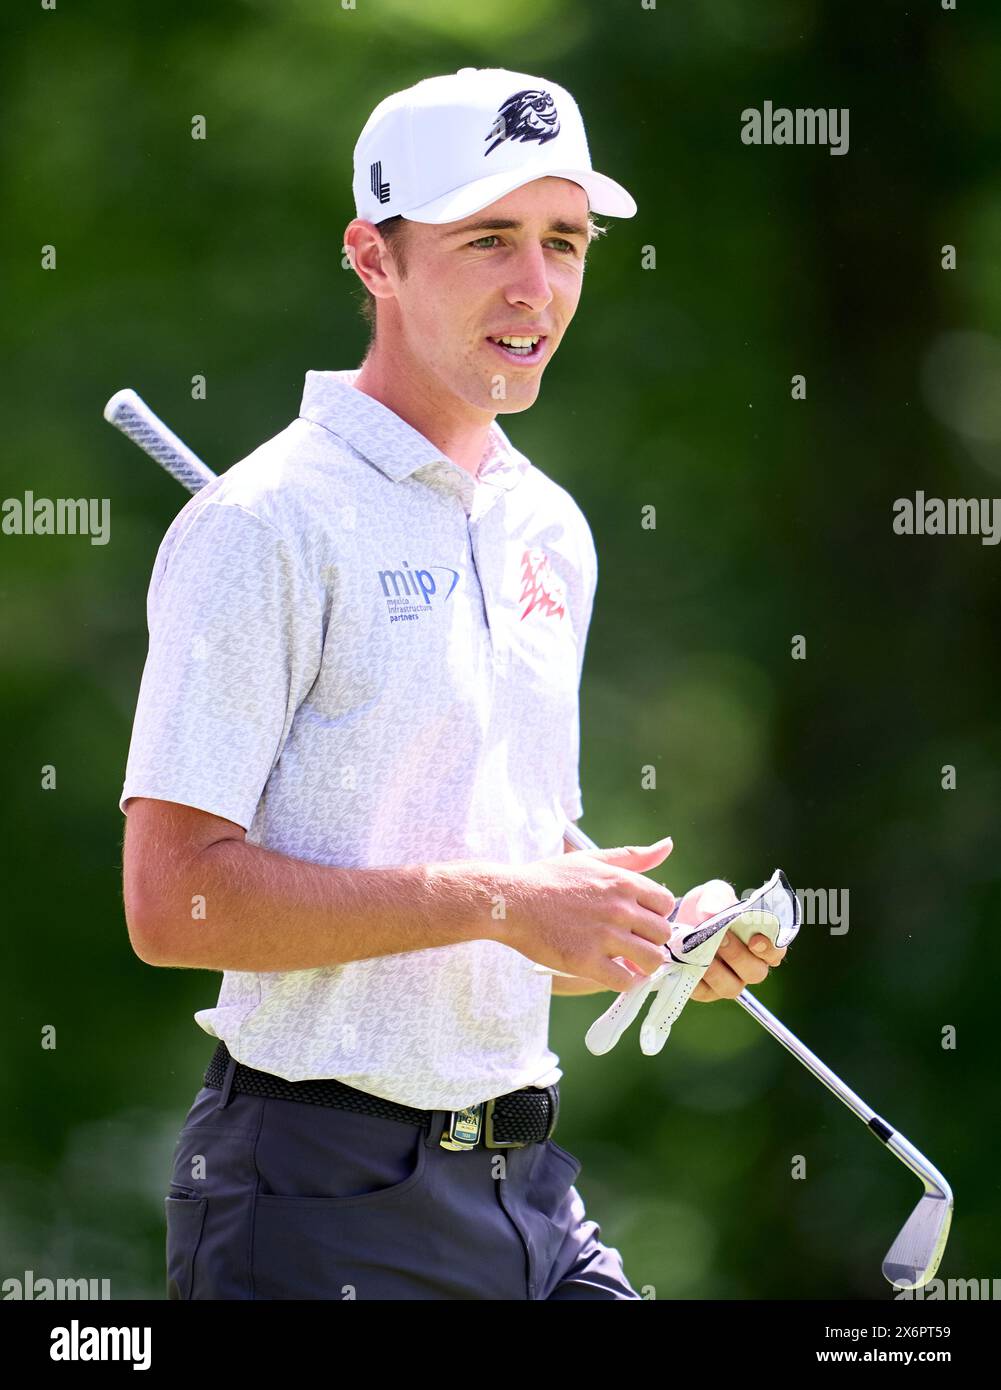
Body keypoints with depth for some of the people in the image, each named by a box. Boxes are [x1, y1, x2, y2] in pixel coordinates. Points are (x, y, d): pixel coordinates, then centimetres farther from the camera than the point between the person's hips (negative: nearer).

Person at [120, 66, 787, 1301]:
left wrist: (648, 942, 3)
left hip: (531, 1191, 7)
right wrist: (496, 901, -17)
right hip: (325, 1206, -7)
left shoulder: (550, 531, 14)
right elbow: (175, 900, -18)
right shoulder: (268, 525, -10)